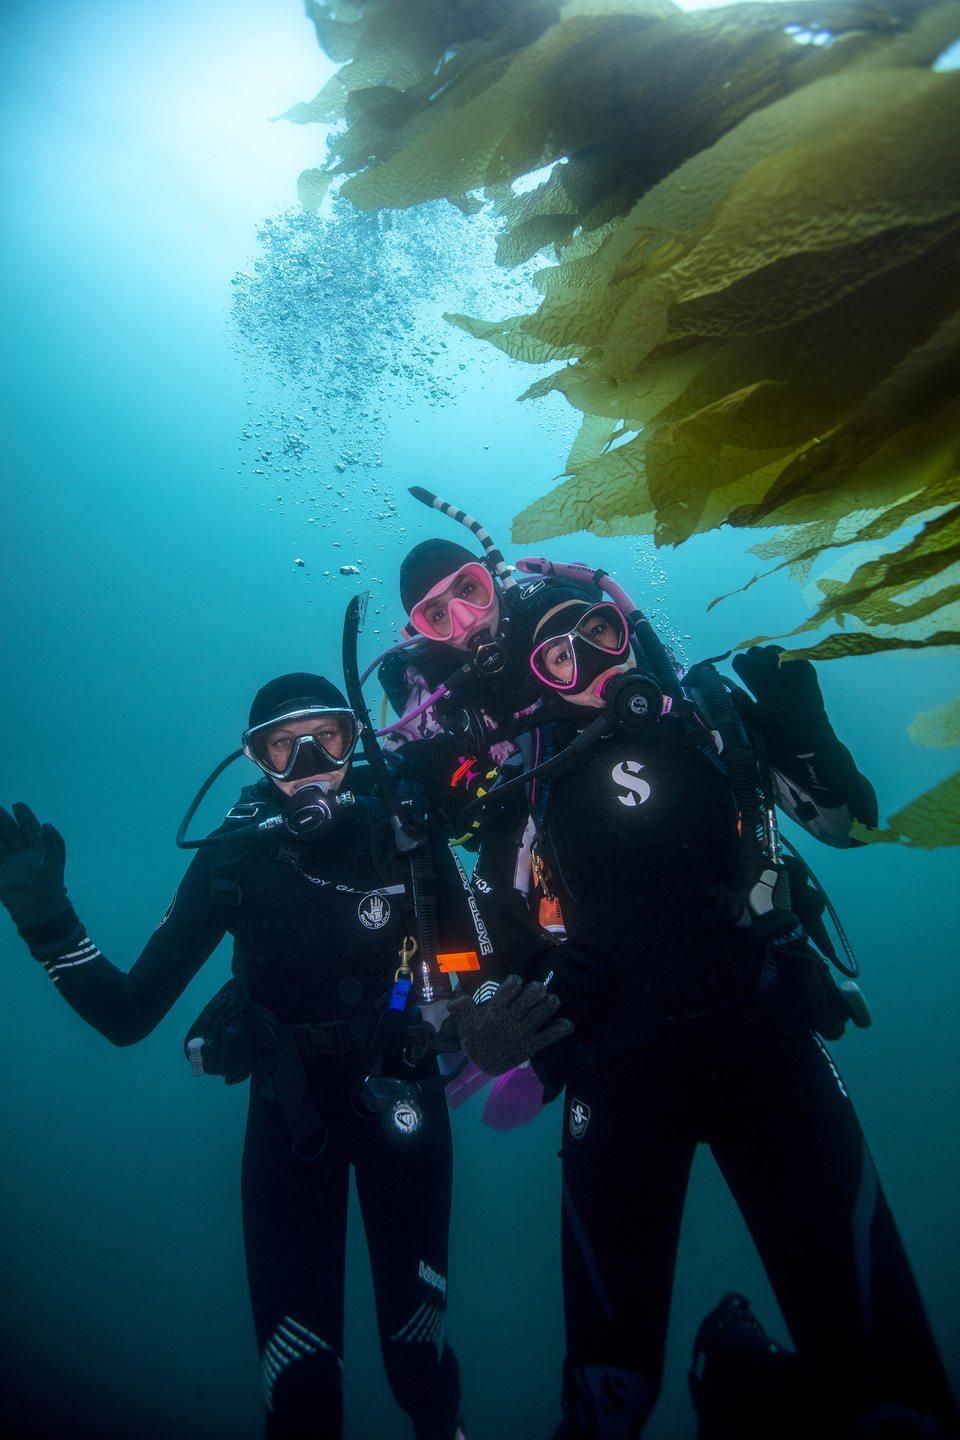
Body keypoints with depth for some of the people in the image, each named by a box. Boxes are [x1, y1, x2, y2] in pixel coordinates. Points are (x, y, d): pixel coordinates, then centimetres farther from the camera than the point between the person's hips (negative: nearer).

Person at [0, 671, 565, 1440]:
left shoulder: (407, 833, -14)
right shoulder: (233, 857, -12)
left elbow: (483, 970, -10)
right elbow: (127, 1015, -12)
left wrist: (499, 1012, -31)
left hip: (399, 1101, 0)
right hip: (287, 1111, 0)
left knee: (416, 1344, 13)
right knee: (299, 1375, 1)